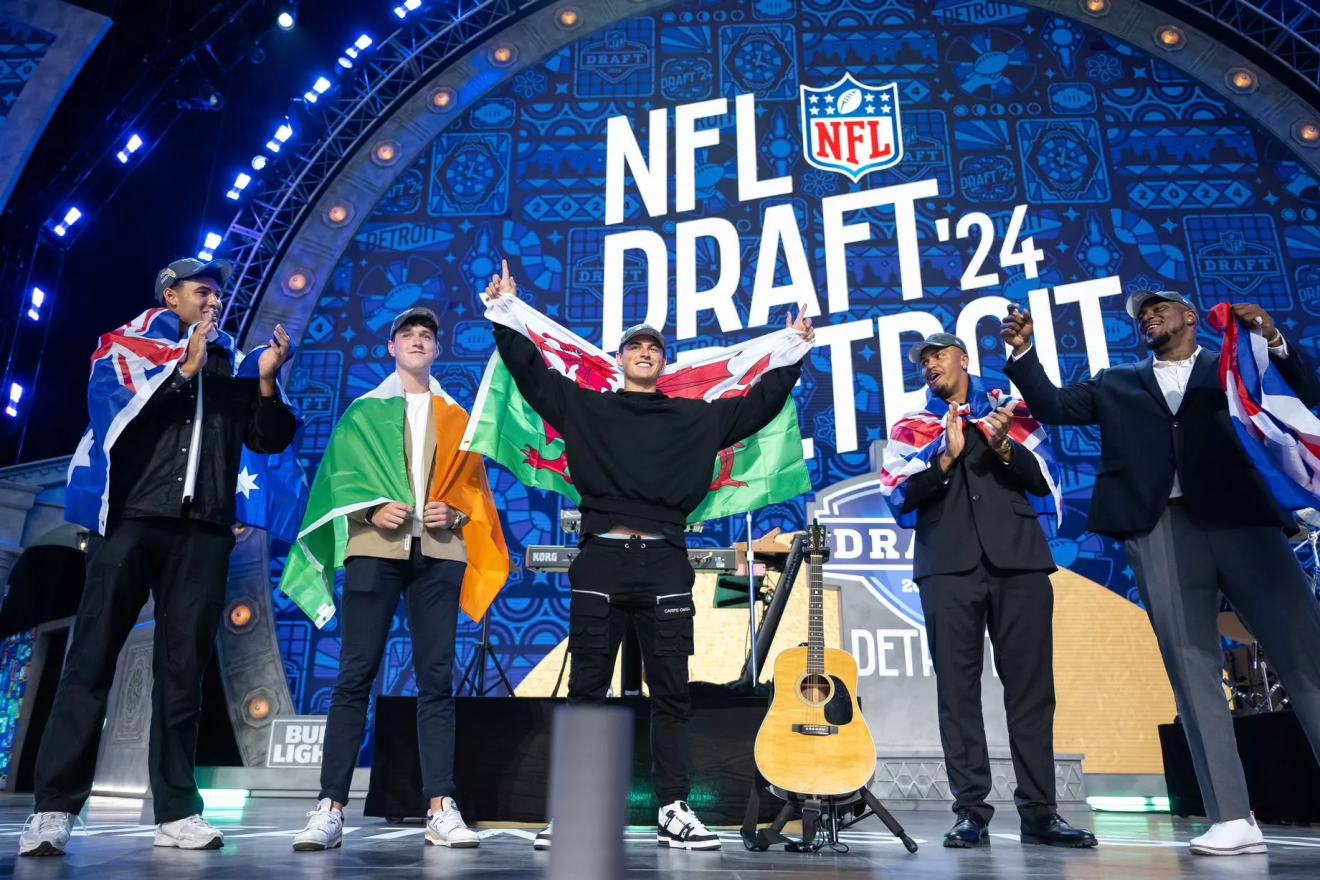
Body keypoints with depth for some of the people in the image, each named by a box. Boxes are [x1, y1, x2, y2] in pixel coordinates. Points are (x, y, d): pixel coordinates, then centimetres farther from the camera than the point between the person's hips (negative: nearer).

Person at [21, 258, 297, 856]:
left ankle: (177, 811, 6)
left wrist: (267, 381, -4)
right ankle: (54, 808, 3)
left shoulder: (231, 364, 16)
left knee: (183, 670, 3)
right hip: (132, 518, -2)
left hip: (203, 530, 2)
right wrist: (184, 367, -8)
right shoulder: (126, 347, 11)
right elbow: (114, 412, -5)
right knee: (91, 660, -3)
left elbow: (269, 439, 10)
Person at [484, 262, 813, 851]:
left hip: (665, 564, 1)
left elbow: (759, 403, 16)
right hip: (601, 560, -1)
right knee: (586, 690, 3)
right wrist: (502, 315, 7)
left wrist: (795, 352, 14)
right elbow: (531, 371, 10)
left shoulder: (696, 418, 16)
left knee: (670, 693, 3)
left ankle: (674, 813, 11)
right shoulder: (585, 408, 13)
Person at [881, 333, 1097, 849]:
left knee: (1030, 686, 1)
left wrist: (1002, 447, -9)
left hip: (1019, 561, 1)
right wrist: (948, 456, -10)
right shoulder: (911, 428, 14)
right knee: (957, 688, -2)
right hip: (948, 566, 0)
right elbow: (900, 499, 1)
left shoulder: (1007, 410, 16)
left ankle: (1039, 811, 9)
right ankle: (971, 811, 5)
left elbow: (1043, 482, 7)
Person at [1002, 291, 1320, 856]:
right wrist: (1023, 350, 4)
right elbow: (1052, 407, 16)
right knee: (1192, 667, -5)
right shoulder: (1116, 384, 25)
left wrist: (1272, 339, -7)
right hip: (1160, 526, 1)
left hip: (1240, 516, -1)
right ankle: (1232, 818, -4)